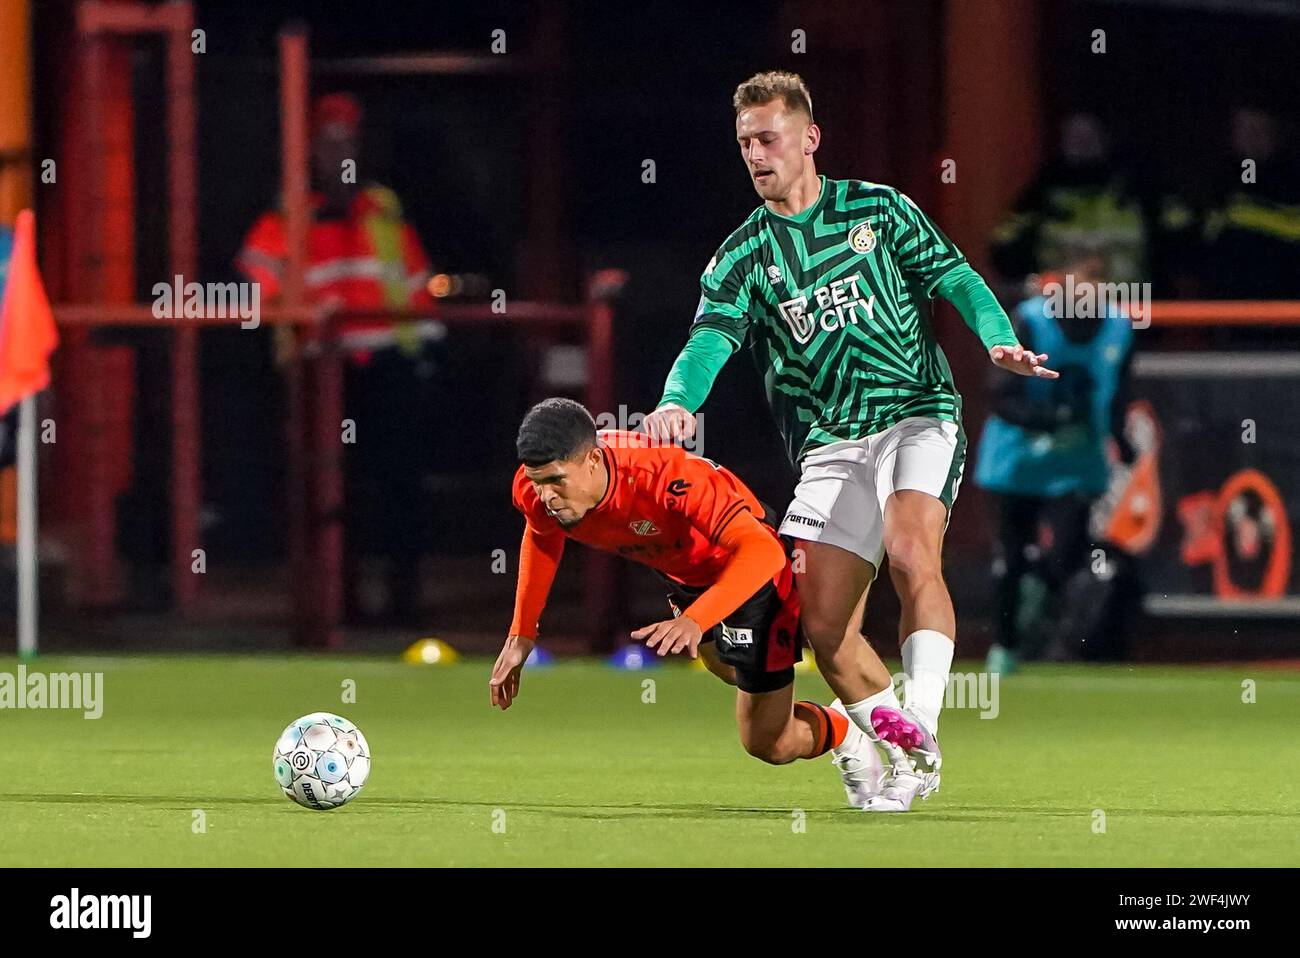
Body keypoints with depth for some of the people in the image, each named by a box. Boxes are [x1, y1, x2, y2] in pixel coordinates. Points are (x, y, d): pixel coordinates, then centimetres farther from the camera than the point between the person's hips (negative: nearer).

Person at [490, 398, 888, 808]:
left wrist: (695, 622, -65)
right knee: (732, 670, 34)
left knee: (770, 743, 0)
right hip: (680, 571, 7)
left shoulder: (664, 475, -45)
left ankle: (845, 732, 32)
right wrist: (520, 636, 1)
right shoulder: (534, 488, -27)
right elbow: (541, 538, 1)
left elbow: (762, 552, -52)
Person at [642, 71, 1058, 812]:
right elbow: (710, 339, -8)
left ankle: (922, 728, -30)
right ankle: (907, 757, 10)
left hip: (918, 415, -3)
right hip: (829, 443, 3)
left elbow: (956, 278, 8)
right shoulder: (742, 258, 7)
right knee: (823, 626, -6)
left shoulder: (877, 209, 7)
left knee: (911, 554, -29)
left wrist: (998, 338, -12)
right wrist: (678, 401, -30)